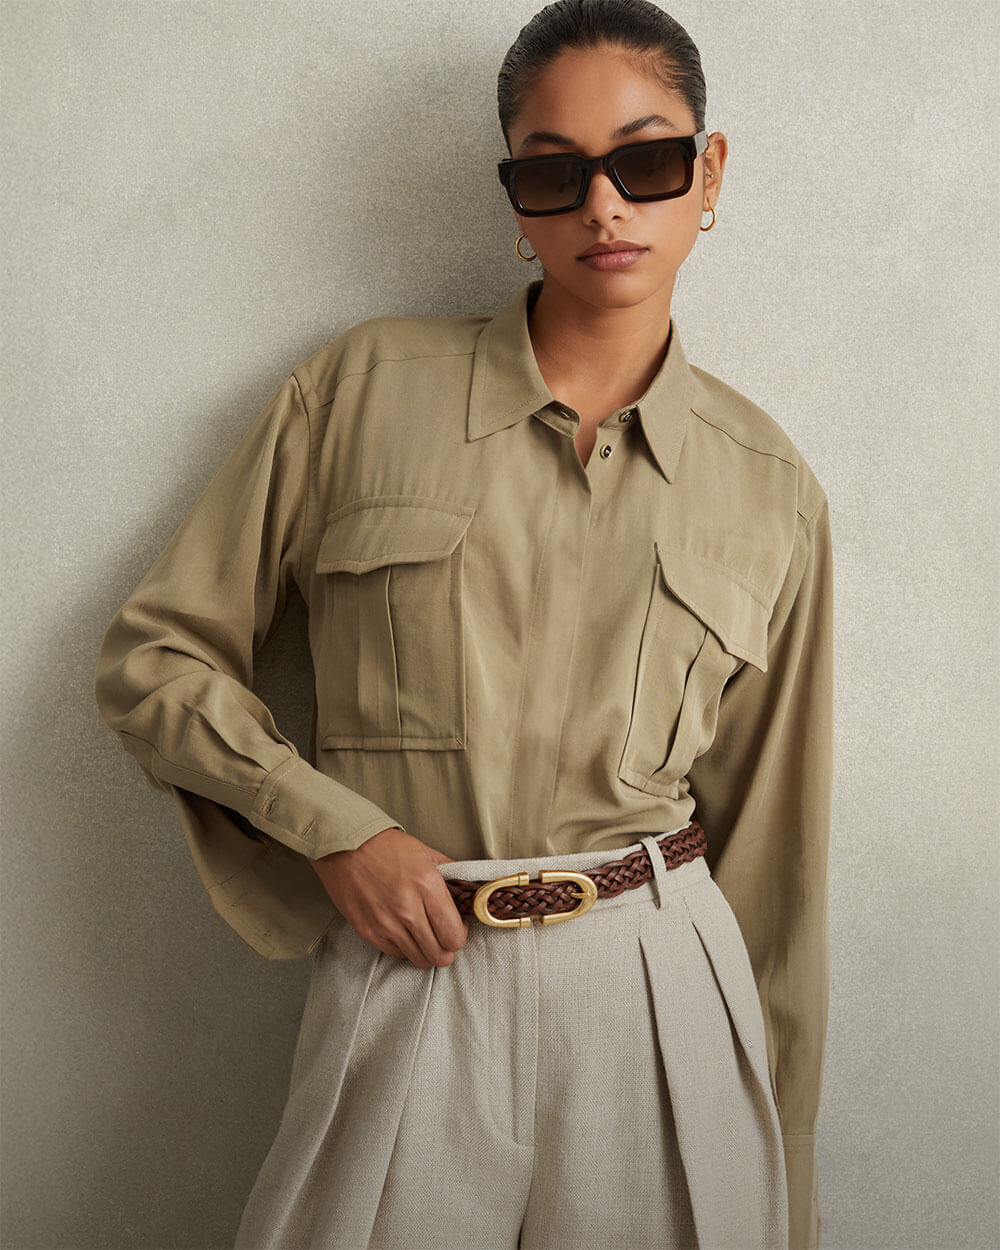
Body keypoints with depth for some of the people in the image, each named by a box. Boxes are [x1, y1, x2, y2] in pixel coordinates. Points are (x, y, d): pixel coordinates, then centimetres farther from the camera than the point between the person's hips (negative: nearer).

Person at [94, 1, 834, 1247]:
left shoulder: (771, 492, 4)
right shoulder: (365, 385, 0)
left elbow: (770, 857, 9)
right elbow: (152, 658, 4)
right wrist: (334, 829, -10)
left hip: (661, 1003, 1)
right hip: (402, 994, -1)